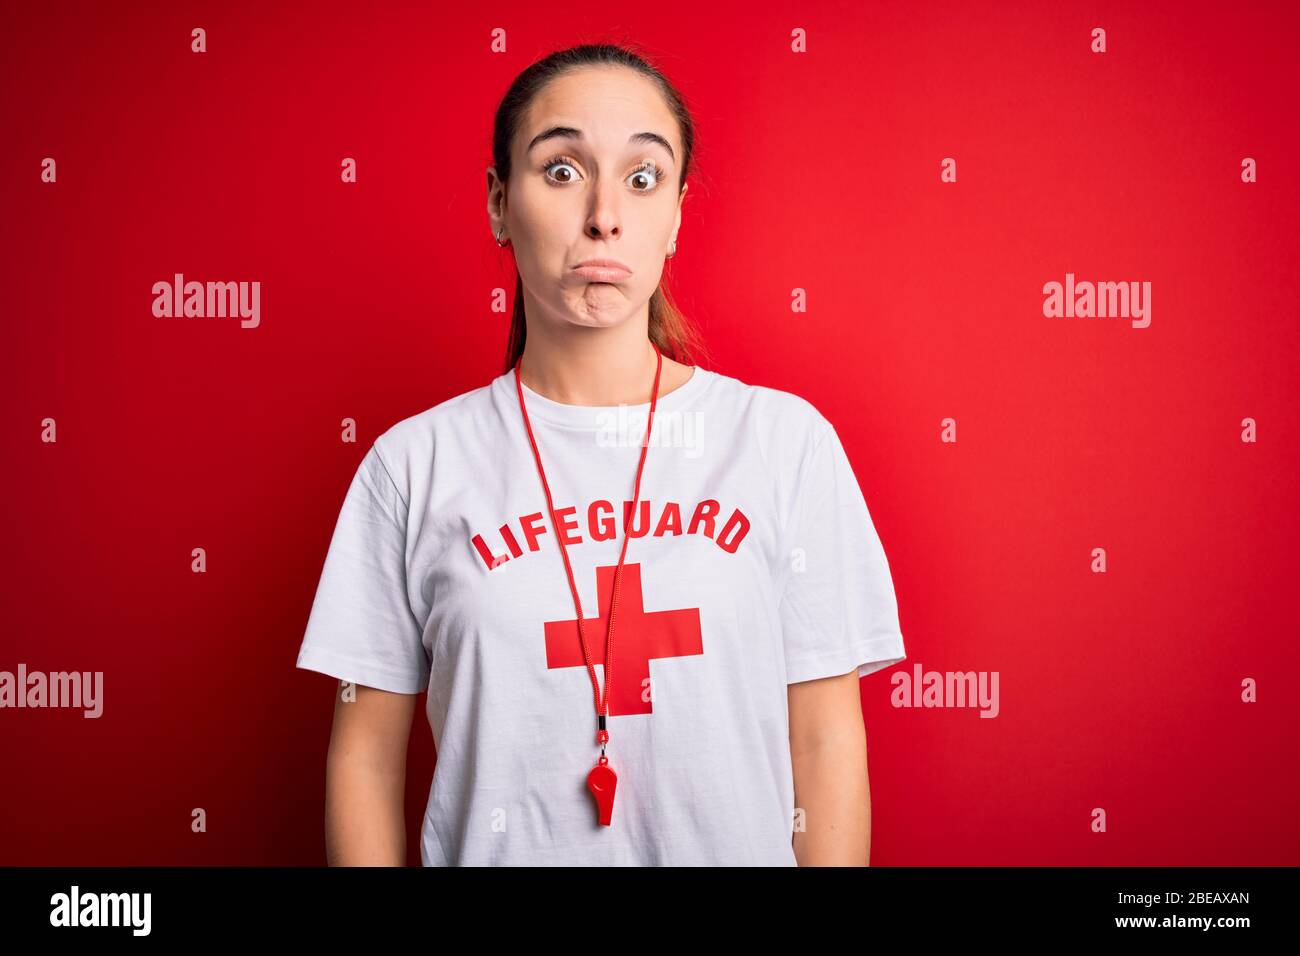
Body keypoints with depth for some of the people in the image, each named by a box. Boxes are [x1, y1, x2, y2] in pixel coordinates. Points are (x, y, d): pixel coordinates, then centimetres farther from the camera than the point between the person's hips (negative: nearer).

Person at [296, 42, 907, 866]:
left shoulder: (787, 440, -7)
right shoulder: (414, 464, -7)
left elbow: (826, 742, -5)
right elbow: (368, 753, -2)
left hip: (740, 844, 1)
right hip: (496, 846, 0)